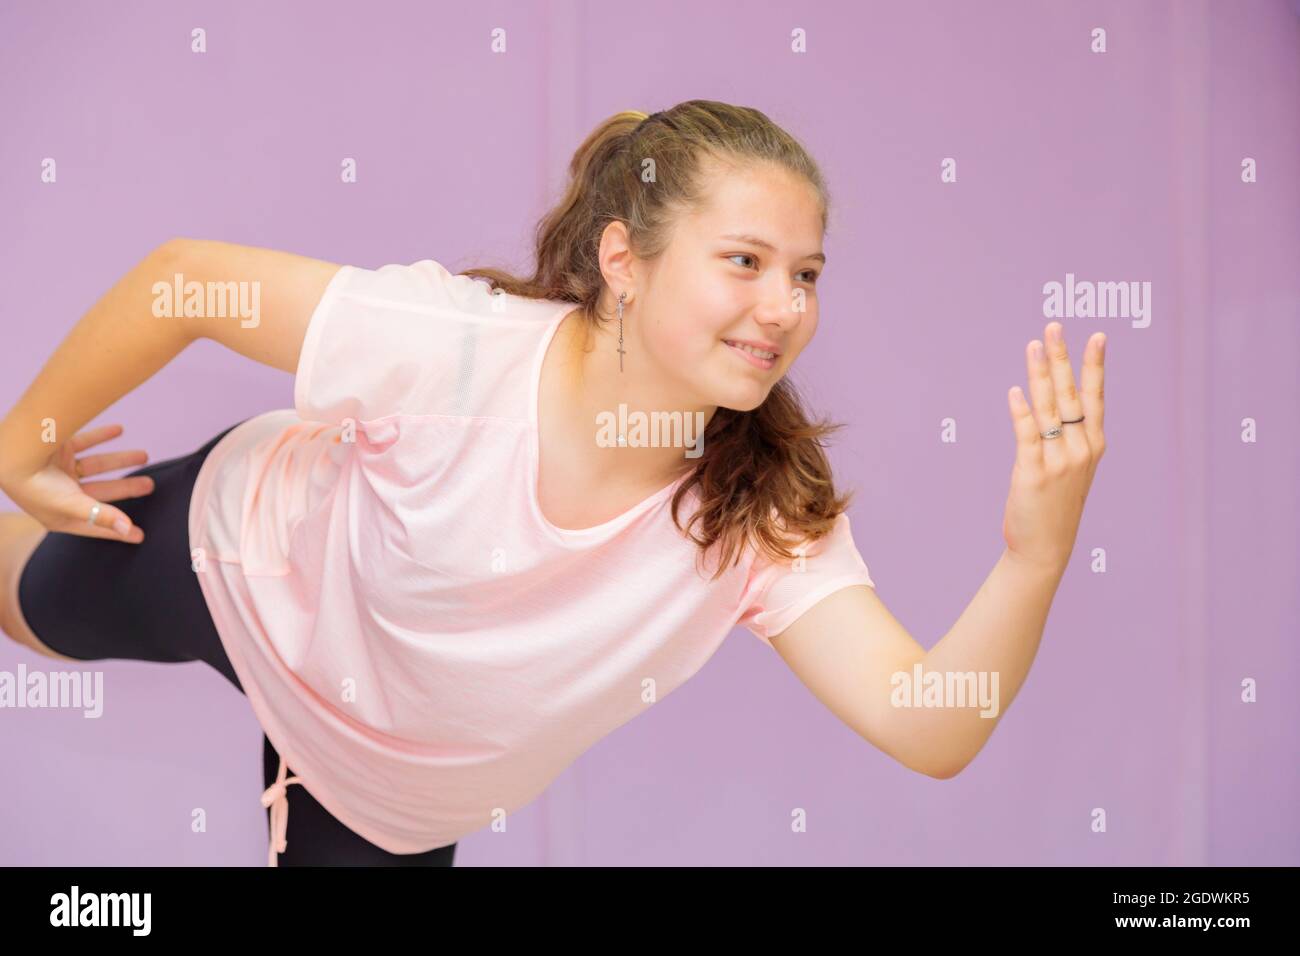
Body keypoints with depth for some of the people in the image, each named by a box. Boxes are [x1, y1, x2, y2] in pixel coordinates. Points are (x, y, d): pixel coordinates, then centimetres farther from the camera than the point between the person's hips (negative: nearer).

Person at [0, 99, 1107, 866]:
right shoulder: (445, 347, -40)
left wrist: (1036, 558, -59)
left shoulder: (767, 517, -31)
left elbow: (927, 730, -40)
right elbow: (187, 275, -28)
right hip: (245, 560, -1)